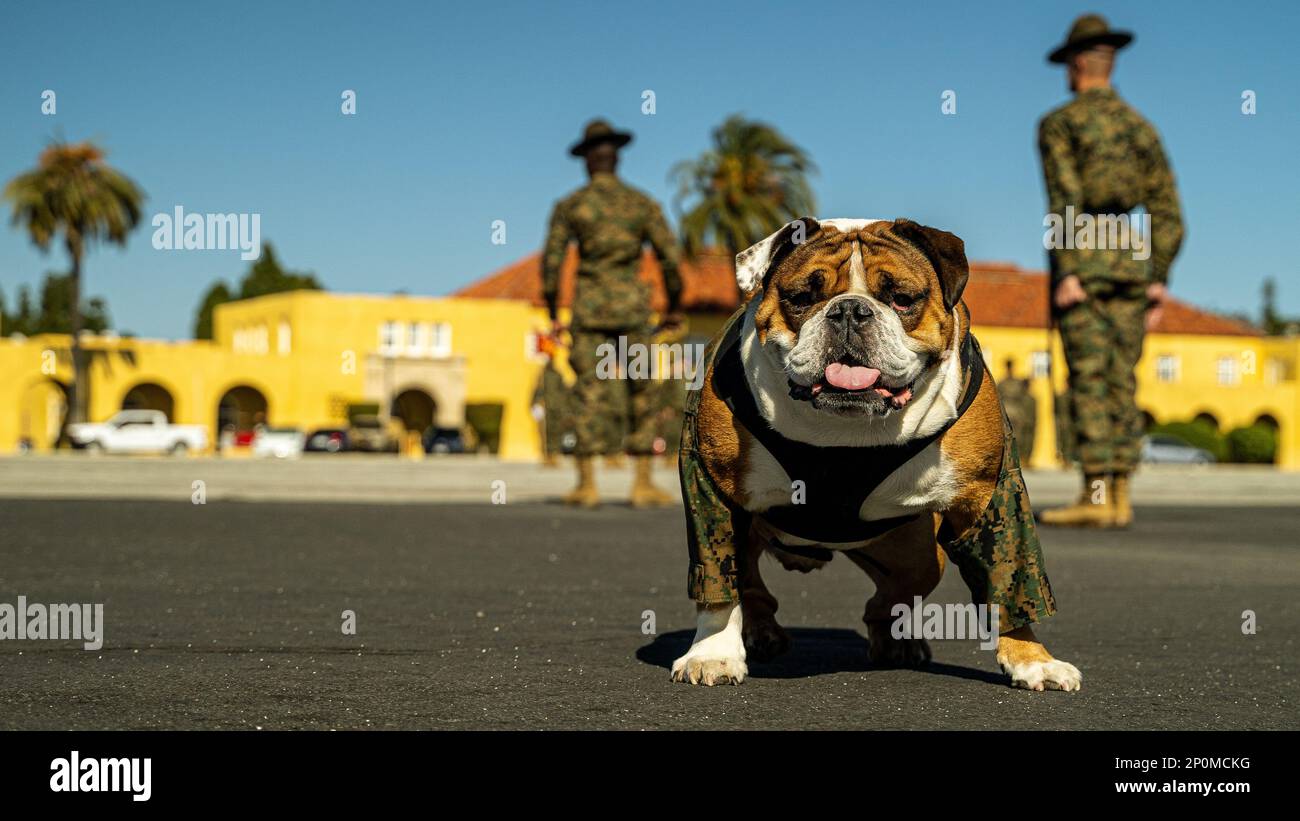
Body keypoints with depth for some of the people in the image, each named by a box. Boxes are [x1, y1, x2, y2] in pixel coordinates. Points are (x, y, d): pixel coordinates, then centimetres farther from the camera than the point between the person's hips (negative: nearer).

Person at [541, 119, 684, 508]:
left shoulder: (568, 206, 1)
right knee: (642, 394, 6)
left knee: (589, 394, 1)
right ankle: (643, 483, 2)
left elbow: (551, 261, -4)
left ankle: (587, 484, -3)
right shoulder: (643, 203, 3)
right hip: (632, 305, 0)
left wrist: (553, 314, 4)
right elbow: (670, 257, -1)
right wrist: (674, 308, 10)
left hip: (588, 306, 0)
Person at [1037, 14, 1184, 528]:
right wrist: (1159, 281, 9)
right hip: (1133, 264, 6)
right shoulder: (1141, 127, 17)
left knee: (1088, 382, -7)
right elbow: (1167, 211, 10)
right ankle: (1120, 499, 4)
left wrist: (1066, 275, -18)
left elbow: (1065, 201, -14)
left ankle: (1095, 499, -11)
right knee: (1120, 384, 6)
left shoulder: (1058, 124, -1)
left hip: (1082, 263, -6)